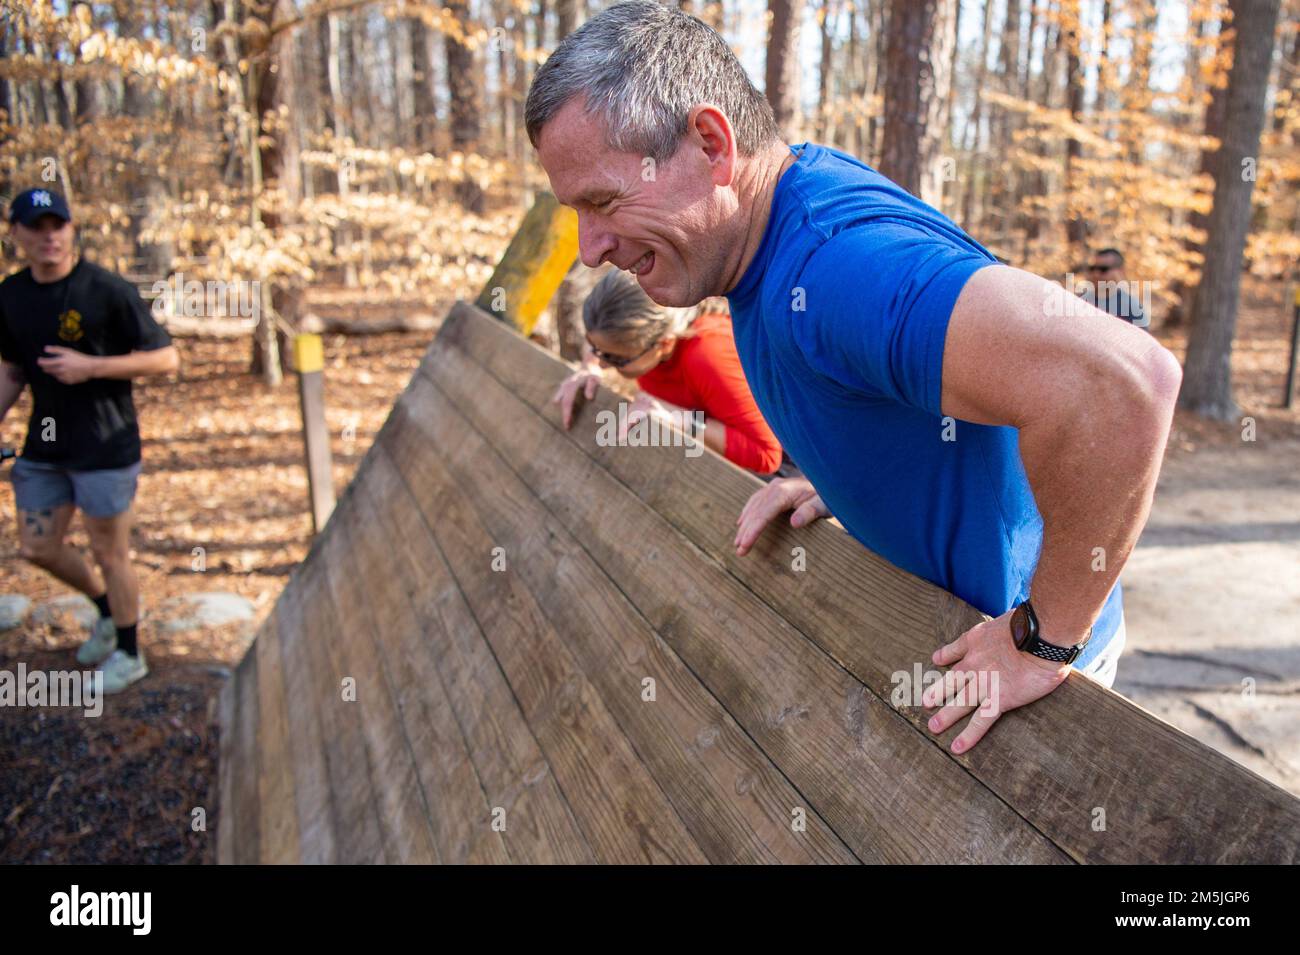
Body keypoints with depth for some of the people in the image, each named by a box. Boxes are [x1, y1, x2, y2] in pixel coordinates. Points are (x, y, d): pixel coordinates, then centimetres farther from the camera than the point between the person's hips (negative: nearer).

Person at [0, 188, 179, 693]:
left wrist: (90, 366, -21)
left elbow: (165, 358, -14)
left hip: (105, 447, -6)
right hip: (43, 447, 6)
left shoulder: (107, 291, -15)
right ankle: (107, 612, 41)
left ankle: (128, 654, 25)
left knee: (109, 554, 4)